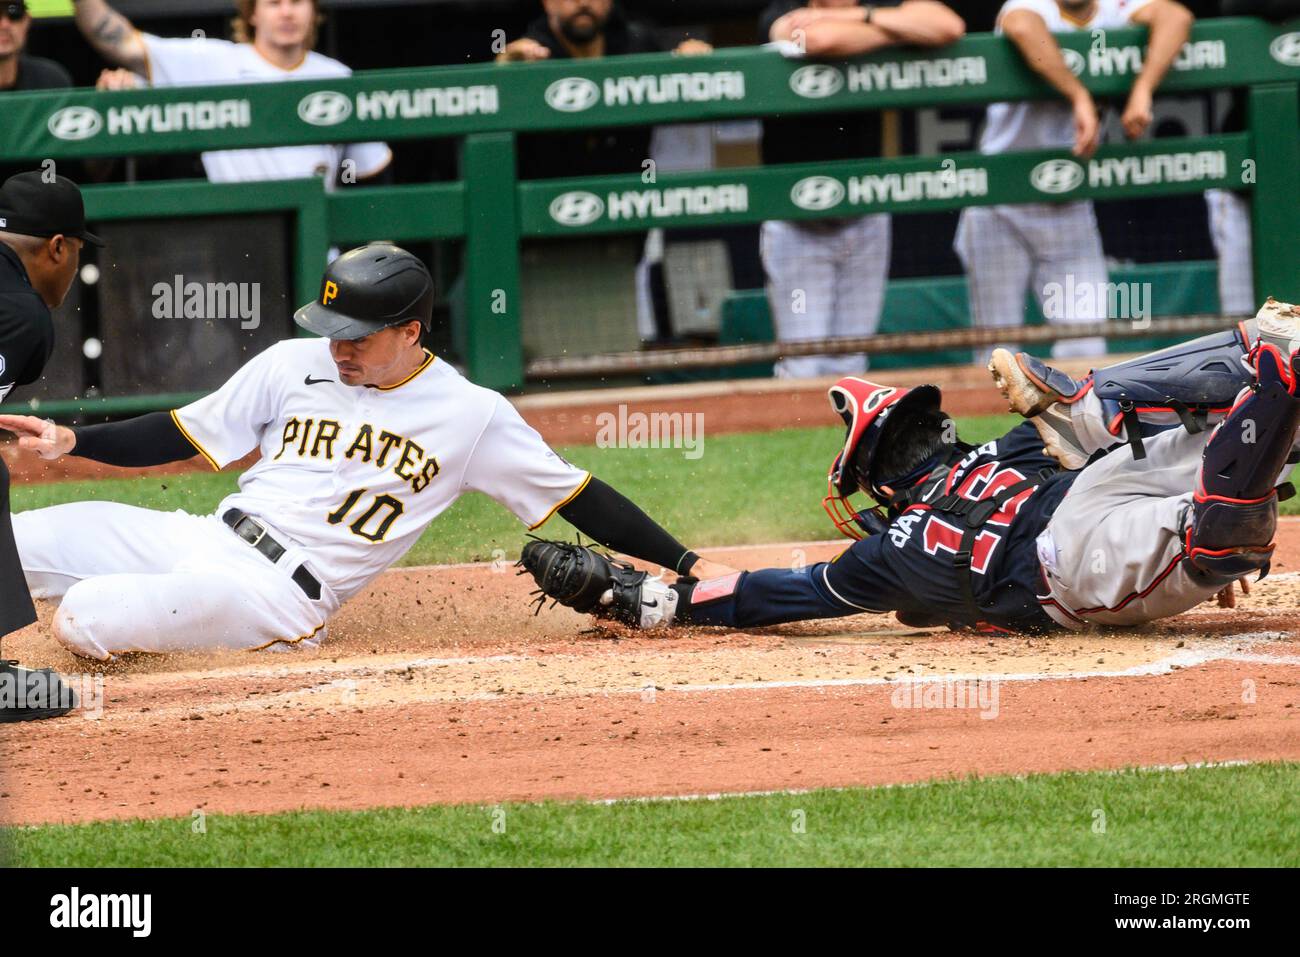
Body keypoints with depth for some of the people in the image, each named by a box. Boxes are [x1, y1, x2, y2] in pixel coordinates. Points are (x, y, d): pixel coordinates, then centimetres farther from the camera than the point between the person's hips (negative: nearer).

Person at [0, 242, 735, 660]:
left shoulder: (475, 415, -3)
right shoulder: (296, 365, 8)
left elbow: (573, 494, 1)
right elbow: (184, 435, 12)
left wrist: (688, 567, -2)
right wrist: (70, 442, 0)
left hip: (278, 595, -5)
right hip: (203, 540, 5)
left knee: (88, 617, -26)